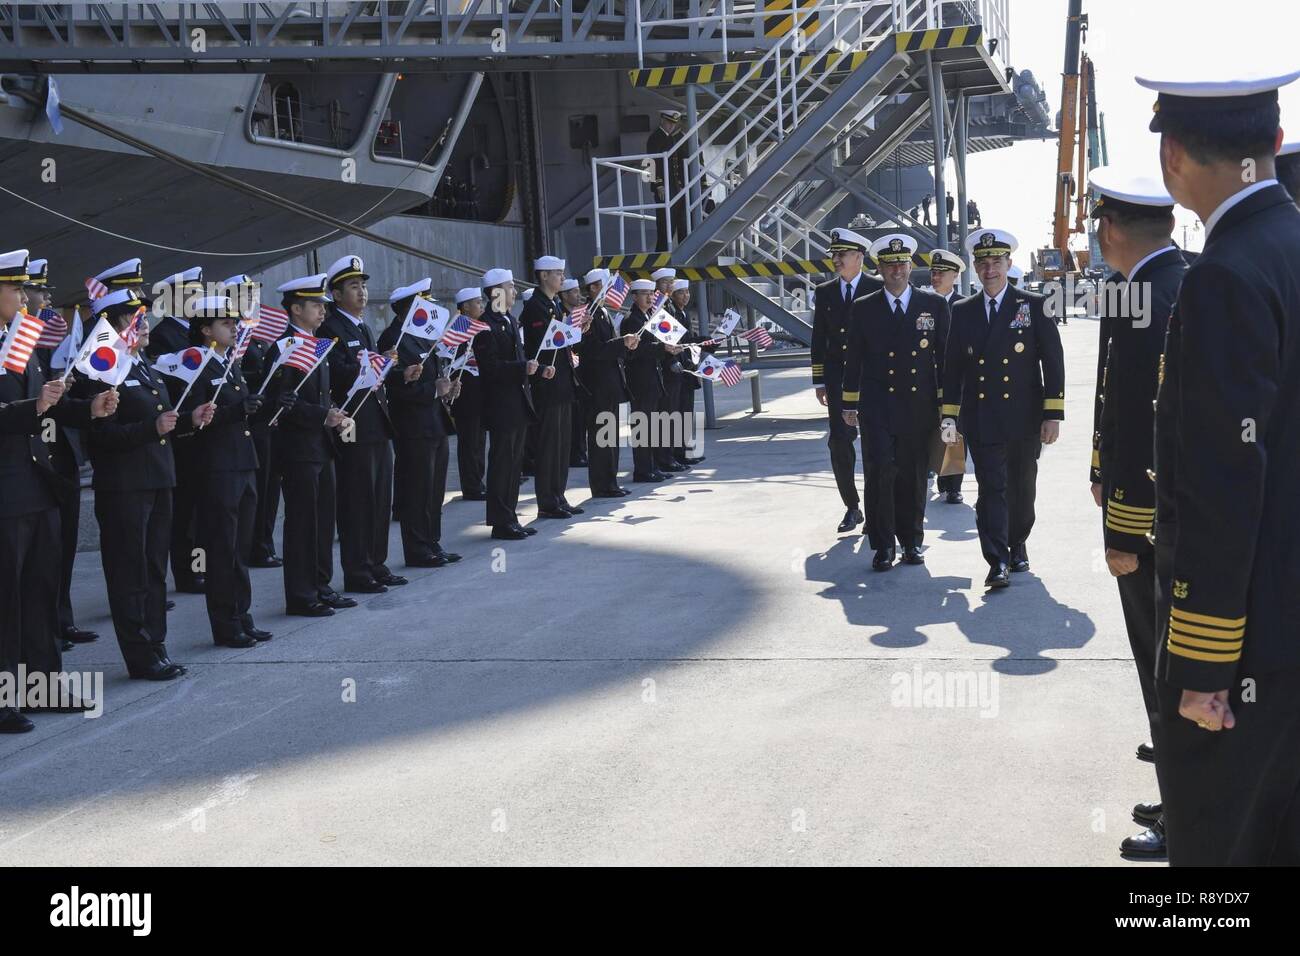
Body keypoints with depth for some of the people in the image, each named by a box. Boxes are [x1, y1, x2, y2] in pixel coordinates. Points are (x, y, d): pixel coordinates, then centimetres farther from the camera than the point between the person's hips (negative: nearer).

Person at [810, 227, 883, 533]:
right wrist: (820, 382, 5)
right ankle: (852, 508, 8)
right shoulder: (824, 293, 9)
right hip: (838, 380, 3)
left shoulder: (878, 289, -2)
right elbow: (819, 341, 10)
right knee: (839, 442, -2)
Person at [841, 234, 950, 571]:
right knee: (880, 471, -12)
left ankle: (911, 541, 22)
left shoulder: (934, 305, 5)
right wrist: (849, 404, 7)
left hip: (920, 407, 1)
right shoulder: (863, 308, 6)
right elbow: (853, 360, 9)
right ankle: (883, 546, -4)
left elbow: (945, 358, 6)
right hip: (878, 407, -1)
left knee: (914, 476, 7)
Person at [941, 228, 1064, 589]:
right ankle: (997, 563, -9)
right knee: (991, 490, -7)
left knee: (1022, 489, 11)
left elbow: (1053, 362, -1)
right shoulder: (962, 312, 7)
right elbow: (952, 369, 10)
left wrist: (1053, 415, -6)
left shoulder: (1034, 306, 0)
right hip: (981, 420, 0)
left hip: (1024, 419, 0)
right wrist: (950, 416, 4)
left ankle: (1017, 546, 31)